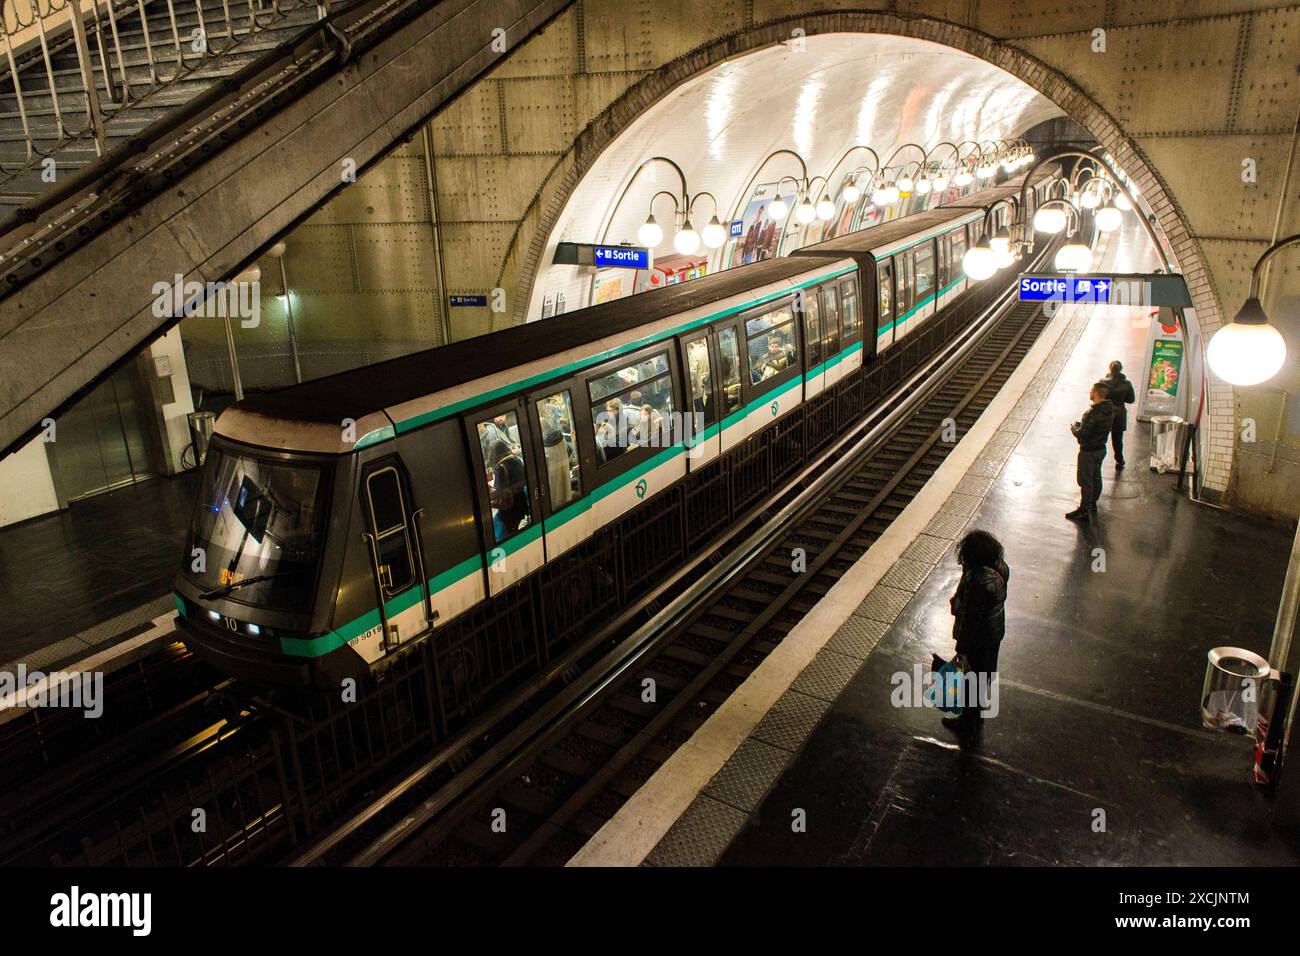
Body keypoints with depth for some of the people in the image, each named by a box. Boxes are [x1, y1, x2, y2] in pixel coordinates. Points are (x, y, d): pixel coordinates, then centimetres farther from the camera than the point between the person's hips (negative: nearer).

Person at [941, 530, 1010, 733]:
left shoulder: (978, 581, -38)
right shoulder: (999, 566, -12)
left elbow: (971, 617, -28)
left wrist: (962, 647, -17)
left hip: (980, 636, -8)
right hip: (996, 628, 8)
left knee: (973, 675, 14)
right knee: (985, 670, 29)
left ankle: (969, 719, 35)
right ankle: (980, 704, 53)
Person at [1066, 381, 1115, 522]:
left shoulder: (1093, 413, -30)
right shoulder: (1110, 409, -1)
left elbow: (1082, 434, -26)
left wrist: (1073, 428, -6)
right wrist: (1081, 423, 4)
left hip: (1089, 451, -9)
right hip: (1101, 448, 9)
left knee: (1085, 481, 4)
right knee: (1096, 477, 22)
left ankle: (1084, 510, 14)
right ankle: (1092, 505, 37)